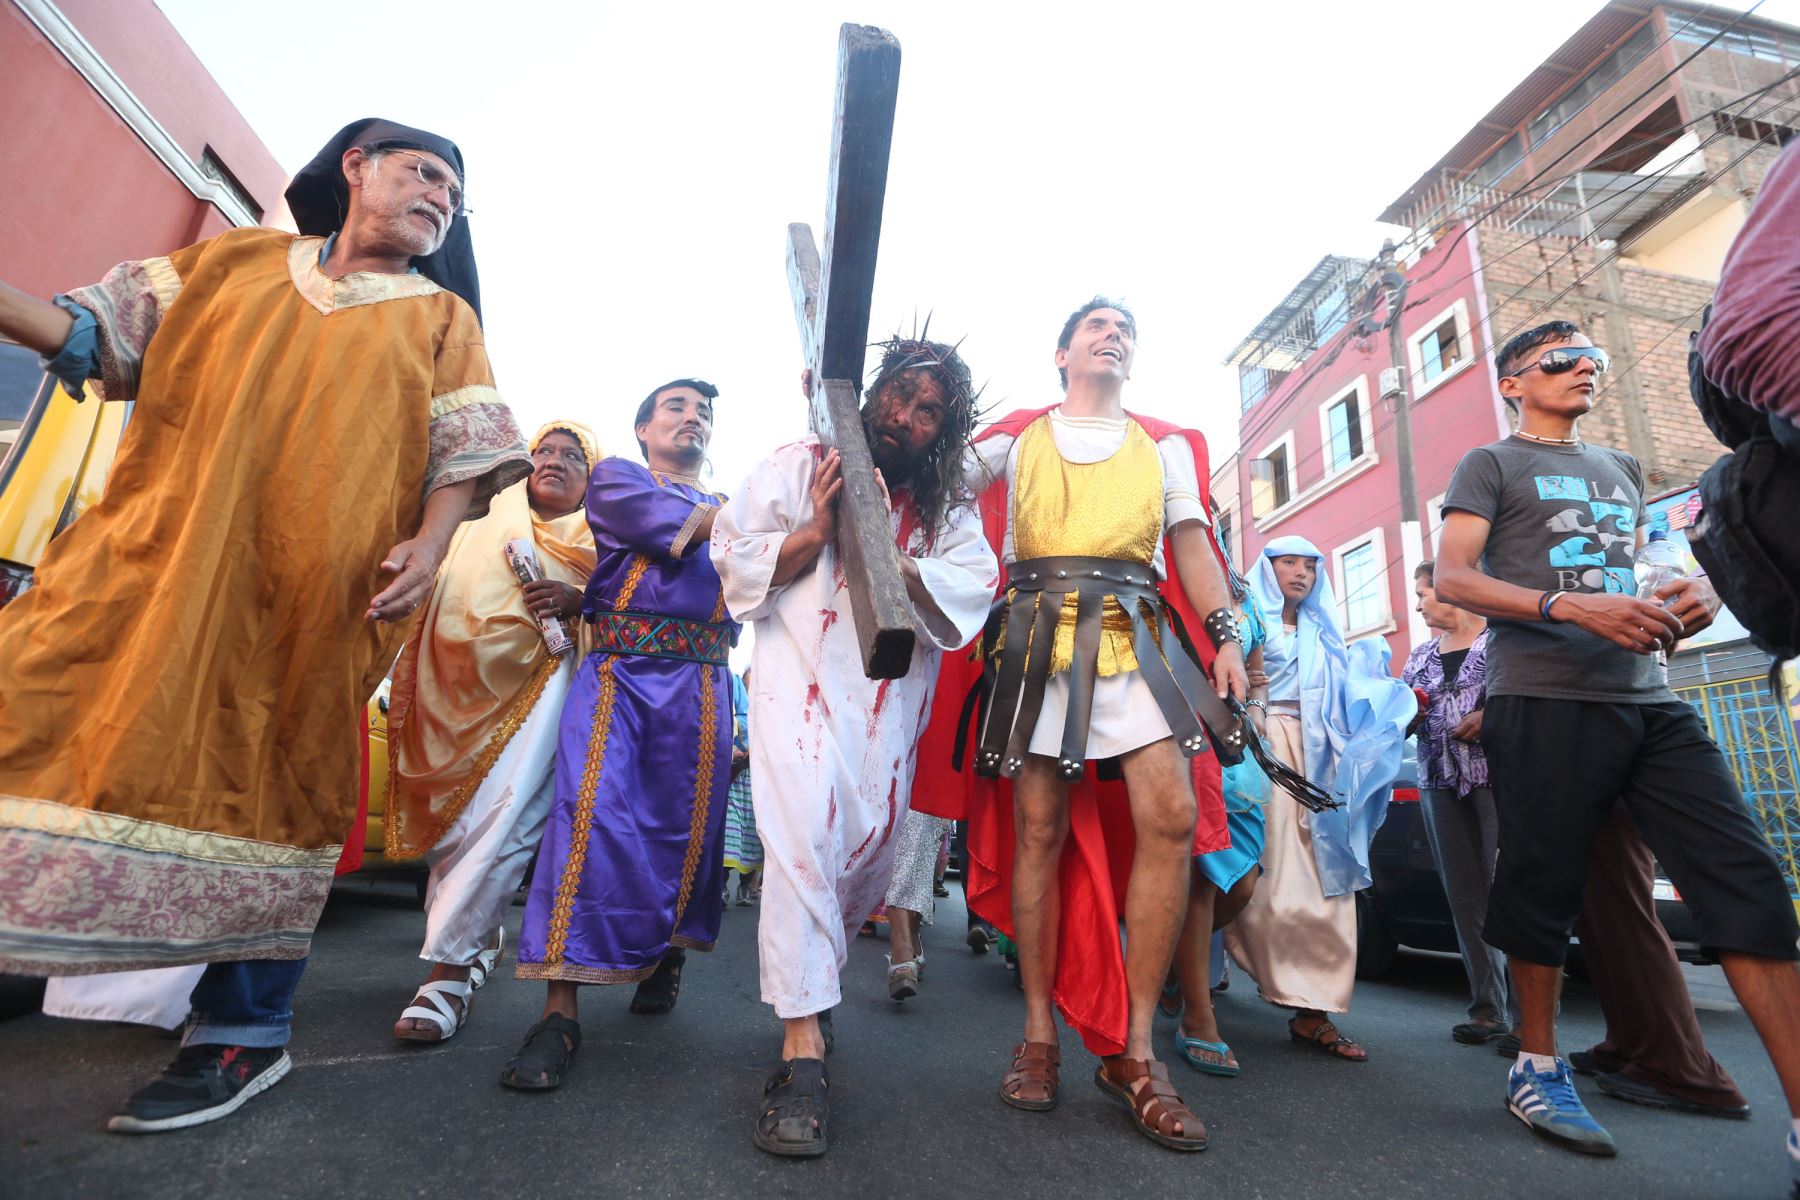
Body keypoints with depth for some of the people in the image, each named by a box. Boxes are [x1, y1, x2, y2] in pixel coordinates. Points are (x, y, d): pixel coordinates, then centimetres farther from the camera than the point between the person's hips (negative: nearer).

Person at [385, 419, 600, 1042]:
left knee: (504, 818, -17)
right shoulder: (484, 527, 24)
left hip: (540, 678, -3)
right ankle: (480, 938, 23)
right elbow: (436, 592, 22)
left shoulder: (600, 540, 14)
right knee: (453, 821, 3)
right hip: (461, 683, 4)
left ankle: (451, 963, -10)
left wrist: (579, 600, -16)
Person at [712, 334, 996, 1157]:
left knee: (871, 849, 10)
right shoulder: (796, 466, 5)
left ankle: (806, 982, 38)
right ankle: (802, 1046, -9)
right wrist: (814, 533, -16)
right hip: (801, 675, -3)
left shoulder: (949, 507, 10)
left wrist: (887, 555, -19)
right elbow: (735, 559, 0)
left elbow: (970, 590, -5)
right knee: (804, 835, -17)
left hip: (891, 694, 4)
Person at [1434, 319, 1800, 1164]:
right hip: (1544, 701, -6)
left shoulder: (1621, 471, 26)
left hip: (1650, 700, 6)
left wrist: (1684, 598, 5)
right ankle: (1537, 1068, 16)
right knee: (1544, 888, -1)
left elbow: (1629, 578, 29)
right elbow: (1451, 578, -6)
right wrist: (1570, 606, -20)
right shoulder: (1489, 466, 6)